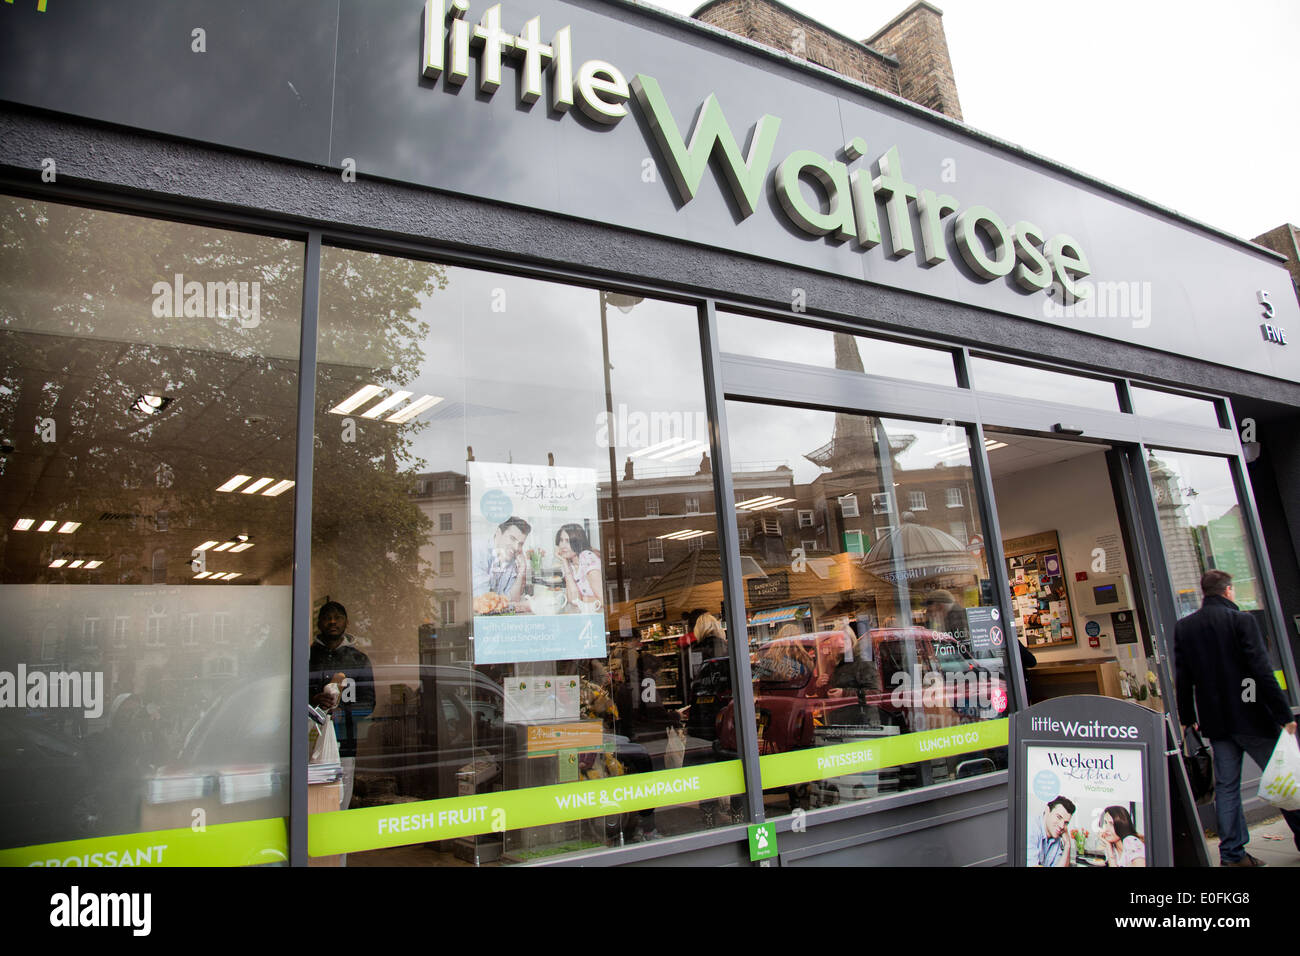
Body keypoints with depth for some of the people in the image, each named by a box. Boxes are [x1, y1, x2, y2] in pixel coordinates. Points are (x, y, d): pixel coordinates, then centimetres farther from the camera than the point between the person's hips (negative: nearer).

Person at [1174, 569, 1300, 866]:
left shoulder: (1183, 627, 4)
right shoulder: (1241, 619, -9)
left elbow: (1182, 678, 6)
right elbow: (1262, 671, -14)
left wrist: (1186, 718, 14)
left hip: (1215, 721, 4)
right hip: (1251, 717, -4)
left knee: (1226, 785, 7)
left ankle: (1232, 853, 8)